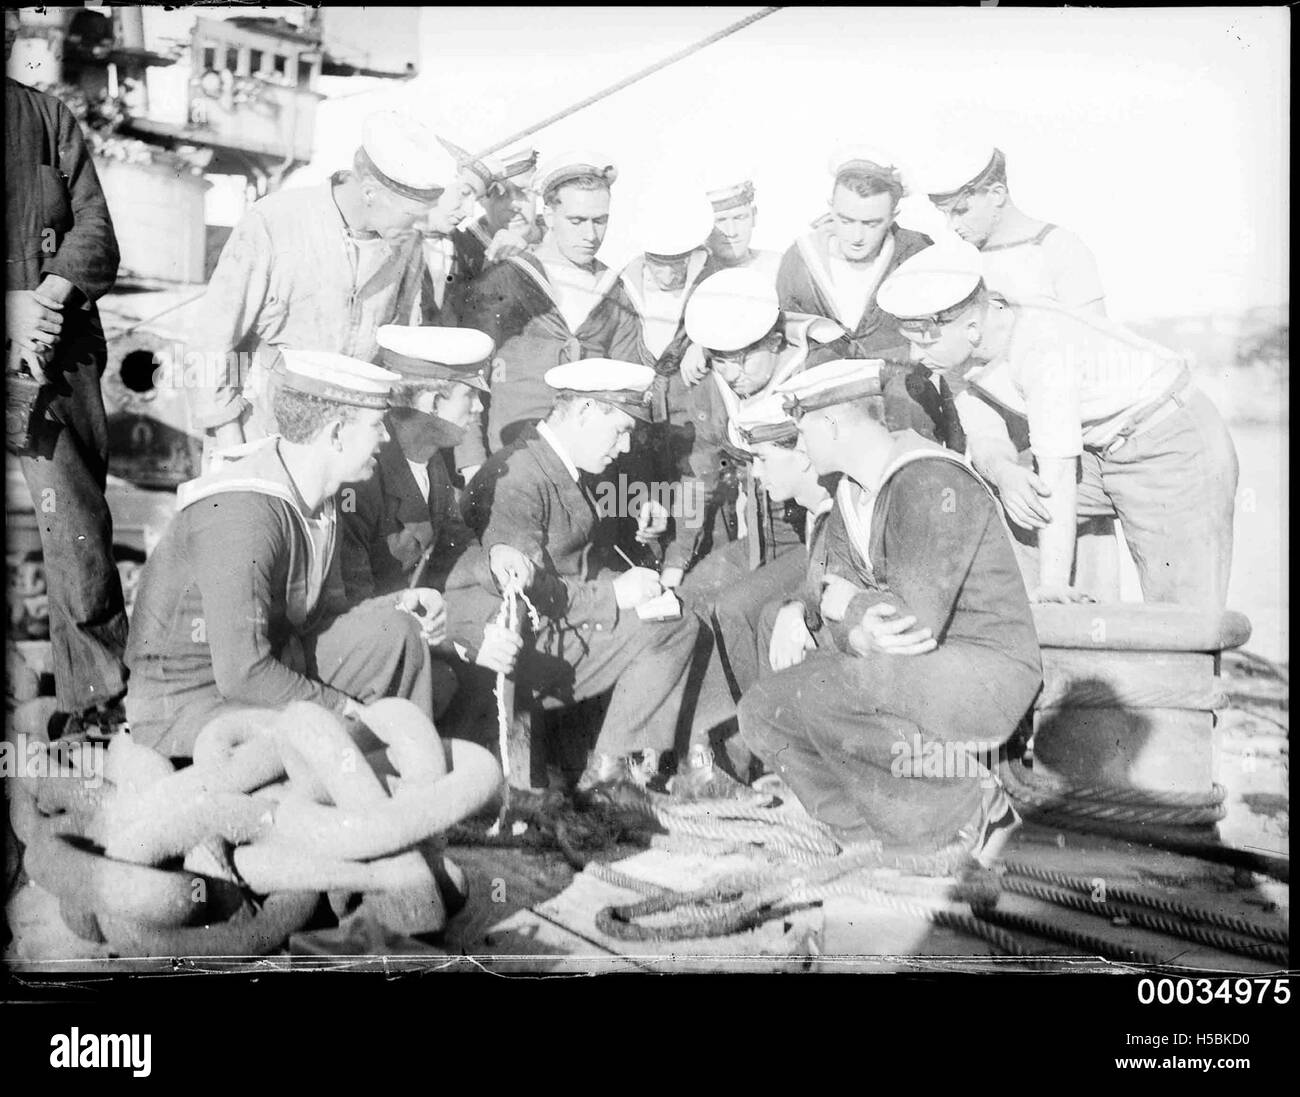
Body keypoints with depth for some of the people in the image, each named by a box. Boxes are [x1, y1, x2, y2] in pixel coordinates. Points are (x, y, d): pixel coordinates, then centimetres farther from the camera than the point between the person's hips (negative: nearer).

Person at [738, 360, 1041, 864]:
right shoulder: (851, 491, 10)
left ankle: (971, 812, -11)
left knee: (820, 692, -31)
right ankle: (890, 847, -3)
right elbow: (869, 599, 8)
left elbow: (917, 620, -27)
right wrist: (859, 633, -17)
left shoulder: (930, 484, -21)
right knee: (764, 711, -3)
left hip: (988, 670, -9)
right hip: (907, 666, 9)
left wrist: (846, 603, -8)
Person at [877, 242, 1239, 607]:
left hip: (1181, 449, -8)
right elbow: (984, 437, -6)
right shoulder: (957, 349, -9)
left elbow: (1057, 477, -31)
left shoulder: (1043, 348, -32)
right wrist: (1002, 472, -30)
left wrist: (1052, 587, -29)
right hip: (1103, 450, 8)